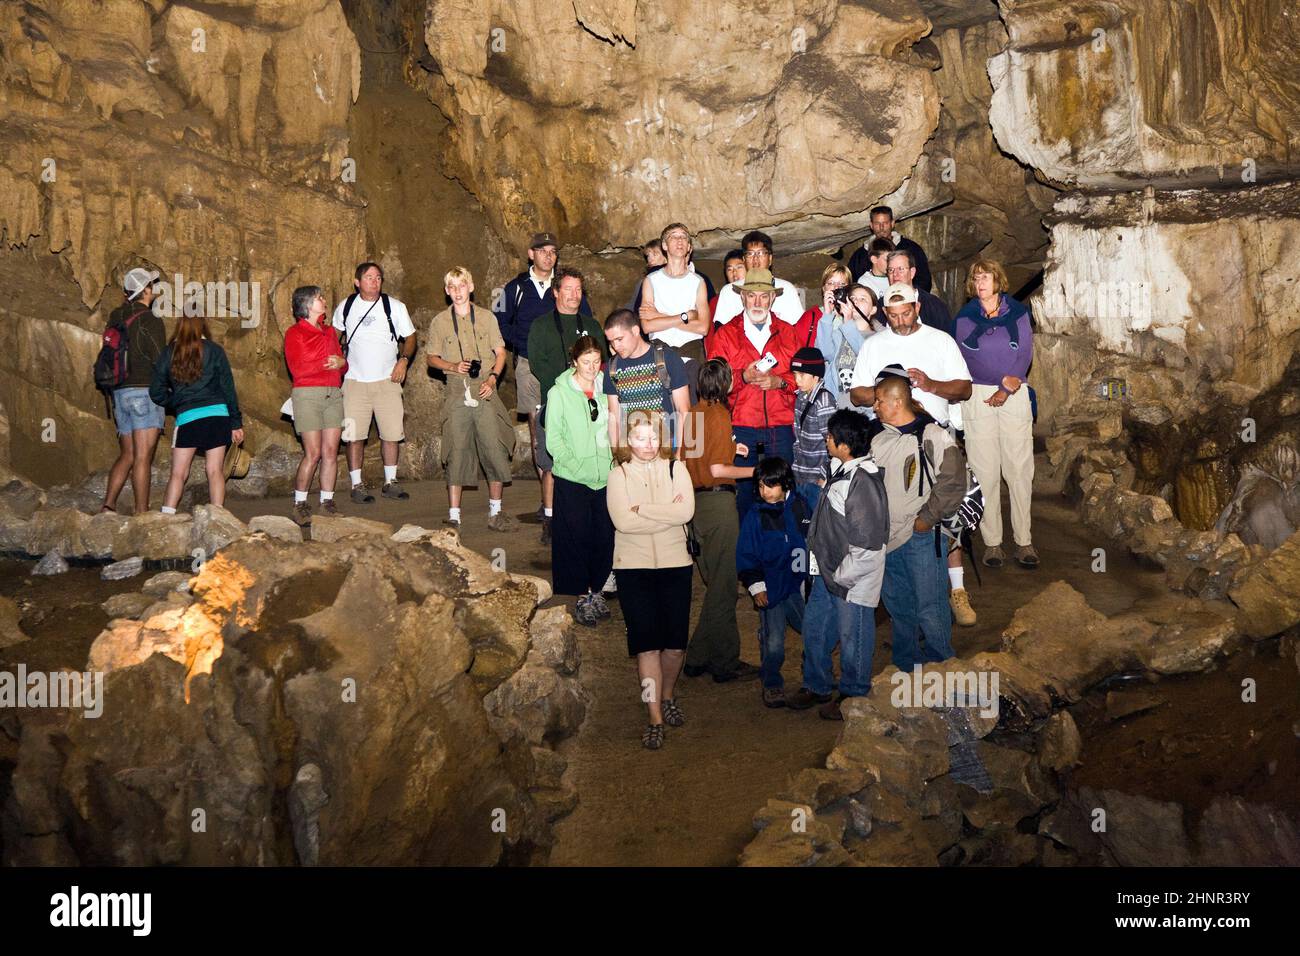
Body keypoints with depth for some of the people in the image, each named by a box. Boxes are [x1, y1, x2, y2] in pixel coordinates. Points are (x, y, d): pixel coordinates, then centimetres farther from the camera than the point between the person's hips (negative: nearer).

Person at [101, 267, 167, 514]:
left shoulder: (116, 319, 10)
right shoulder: (150, 321, -10)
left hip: (120, 392, 7)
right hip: (145, 392, -7)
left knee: (127, 455, 14)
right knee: (143, 457, -5)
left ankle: (108, 505, 5)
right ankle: (142, 513, -4)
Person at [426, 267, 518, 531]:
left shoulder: (487, 318, 8)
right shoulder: (439, 322, 7)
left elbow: (500, 353, 9)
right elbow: (432, 358, 12)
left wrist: (492, 378, -8)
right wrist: (453, 366, -8)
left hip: (485, 393, 1)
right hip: (456, 394, 0)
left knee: (495, 450, -2)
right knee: (456, 452, 0)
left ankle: (495, 513, 10)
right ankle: (453, 516, 7)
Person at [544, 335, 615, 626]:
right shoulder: (559, 392, -3)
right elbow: (553, 438, -4)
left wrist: (614, 460, 0)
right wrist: (576, 465, -14)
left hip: (606, 476, 3)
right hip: (573, 480, -3)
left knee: (604, 535, 8)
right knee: (576, 537, 1)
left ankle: (597, 590, 23)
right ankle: (582, 596, 11)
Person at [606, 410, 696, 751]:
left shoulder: (675, 469, 4)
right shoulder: (618, 475, 1)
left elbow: (687, 511, -12)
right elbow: (622, 521, -14)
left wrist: (642, 509, -13)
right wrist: (667, 512, -12)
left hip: (675, 564, 1)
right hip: (634, 566, -1)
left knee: (675, 643, 6)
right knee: (646, 643, -4)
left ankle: (668, 697, 33)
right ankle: (656, 719, 1)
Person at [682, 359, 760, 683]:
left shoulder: (693, 413, 9)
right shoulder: (719, 415, -13)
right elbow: (717, 469, -18)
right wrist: (754, 471, -5)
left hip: (696, 497, 8)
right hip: (719, 500, -8)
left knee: (714, 581, 17)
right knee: (723, 585, 0)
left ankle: (699, 658, 20)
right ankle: (725, 664, 7)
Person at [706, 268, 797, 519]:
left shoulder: (787, 332, 11)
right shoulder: (725, 334, 7)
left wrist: (779, 382, -11)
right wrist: (743, 377, -16)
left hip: (780, 425, 1)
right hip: (741, 425, -1)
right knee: (745, 489, 5)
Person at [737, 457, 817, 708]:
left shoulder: (803, 504, -1)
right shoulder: (756, 516, -2)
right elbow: (746, 555, 1)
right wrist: (755, 586, -4)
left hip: (800, 586, 2)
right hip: (771, 590, -1)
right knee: (773, 644, -4)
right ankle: (772, 684, 18)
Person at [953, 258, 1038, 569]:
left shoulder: (1018, 313, 8)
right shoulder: (964, 317, 7)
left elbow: (1025, 355, 2)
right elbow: (965, 360, 1)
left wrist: (1006, 390, -9)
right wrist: (1005, 378, -9)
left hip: (1015, 395, 1)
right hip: (977, 396, 0)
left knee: (1020, 470, -2)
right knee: (985, 471, -2)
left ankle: (1023, 541, 3)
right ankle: (991, 542, 3)